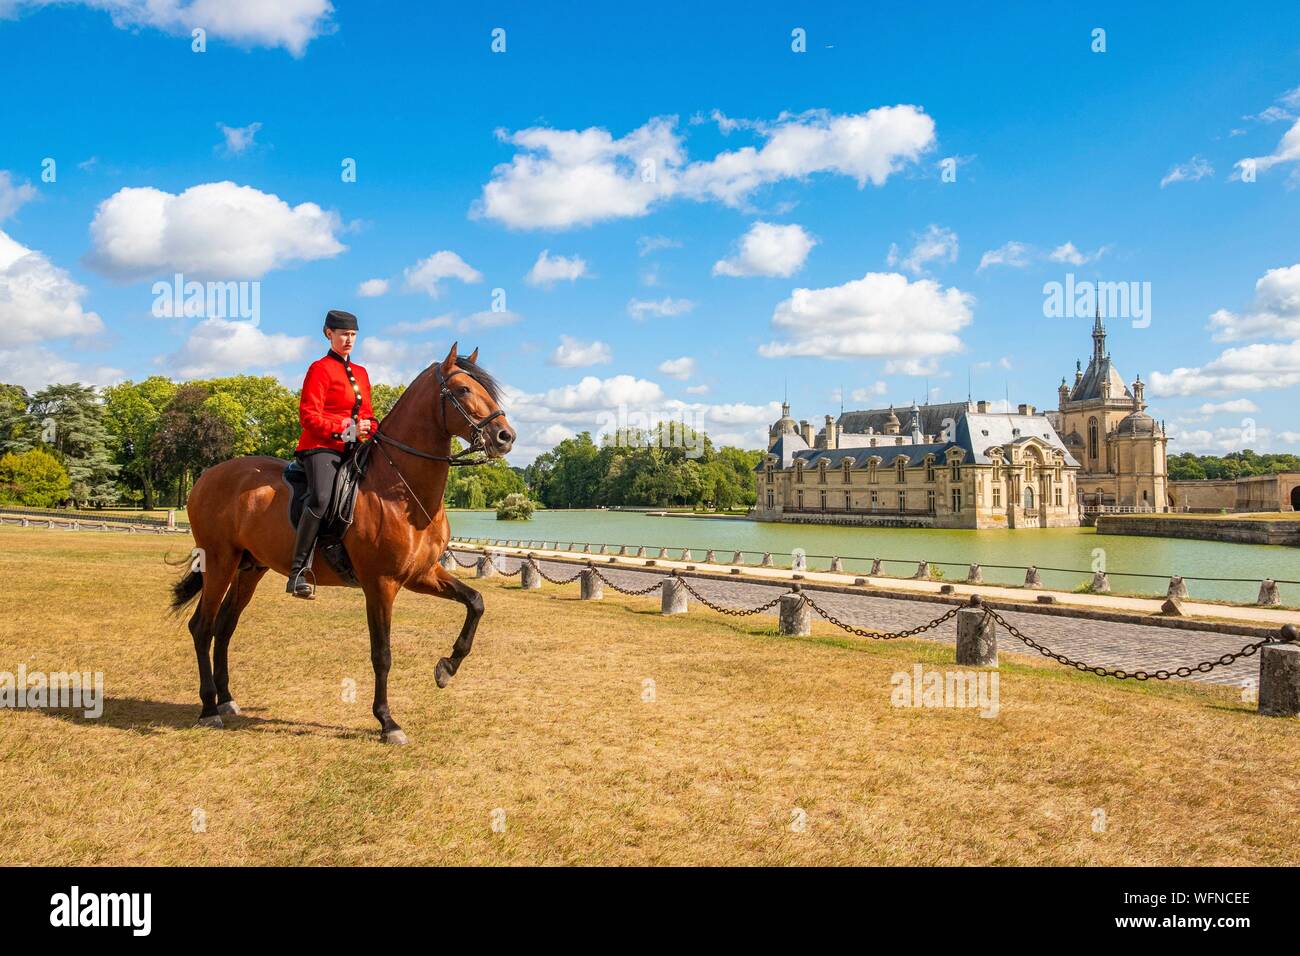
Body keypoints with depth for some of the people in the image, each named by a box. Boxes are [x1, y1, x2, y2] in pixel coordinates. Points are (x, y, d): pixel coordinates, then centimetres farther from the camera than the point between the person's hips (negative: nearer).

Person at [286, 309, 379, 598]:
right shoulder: (320, 369, 0)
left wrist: (371, 429, 3)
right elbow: (308, 416, -8)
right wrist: (344, 431, -17)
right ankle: (298, 572, -28)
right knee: (321, 498, -30)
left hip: (354, 449, 8)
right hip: (322, 446, -8)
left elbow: (367, 414, 26)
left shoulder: (361, 373, 22)